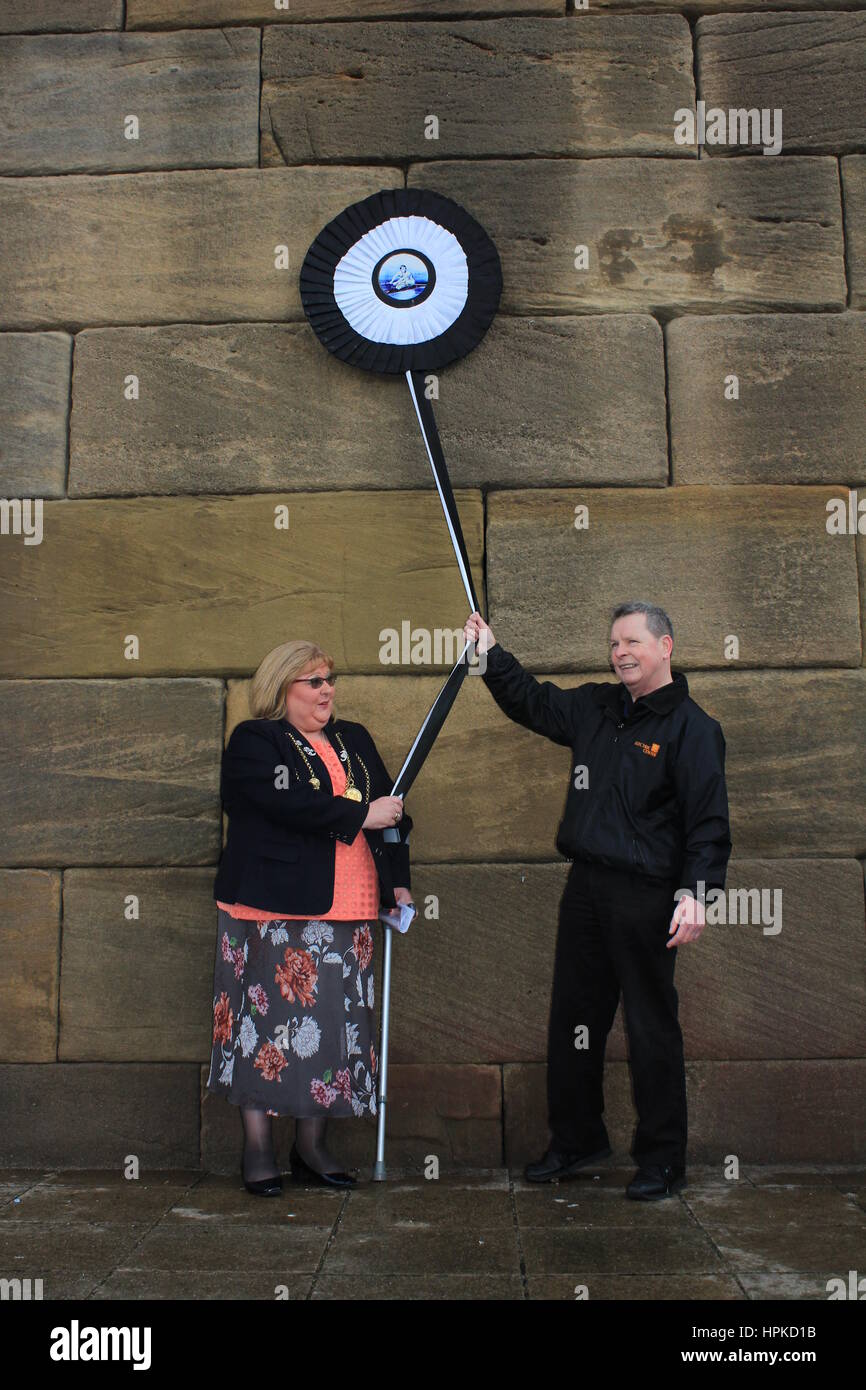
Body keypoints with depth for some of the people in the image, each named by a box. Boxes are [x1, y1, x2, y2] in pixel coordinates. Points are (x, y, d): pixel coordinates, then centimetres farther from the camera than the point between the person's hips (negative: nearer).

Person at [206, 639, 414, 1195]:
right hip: (276, 908, -5)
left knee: (334, 1023, 6)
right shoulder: (254, 741, -1)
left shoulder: (354, 739, 18)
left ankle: (312, 1145, 19)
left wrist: (398, 879, 9)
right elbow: (287, 802, -17)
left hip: (347, 911, 5)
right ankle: (259, 1149, 13)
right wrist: (359, 815, -14)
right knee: (271, 1019, -1)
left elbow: (390, 804, 17)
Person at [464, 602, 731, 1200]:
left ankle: (663, 1160, 19)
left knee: (651, 1027, 3)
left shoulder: (691, 726, -6)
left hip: (646, 898, -6)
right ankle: (576, 1139, 31)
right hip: (585, 886, 7)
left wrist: (695, 892, -21)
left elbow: (709, 820, -11)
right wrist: (491, 652, 21)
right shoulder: (594, 707, 12)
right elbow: (531, 700, 27)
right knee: (573, 1019, 14)